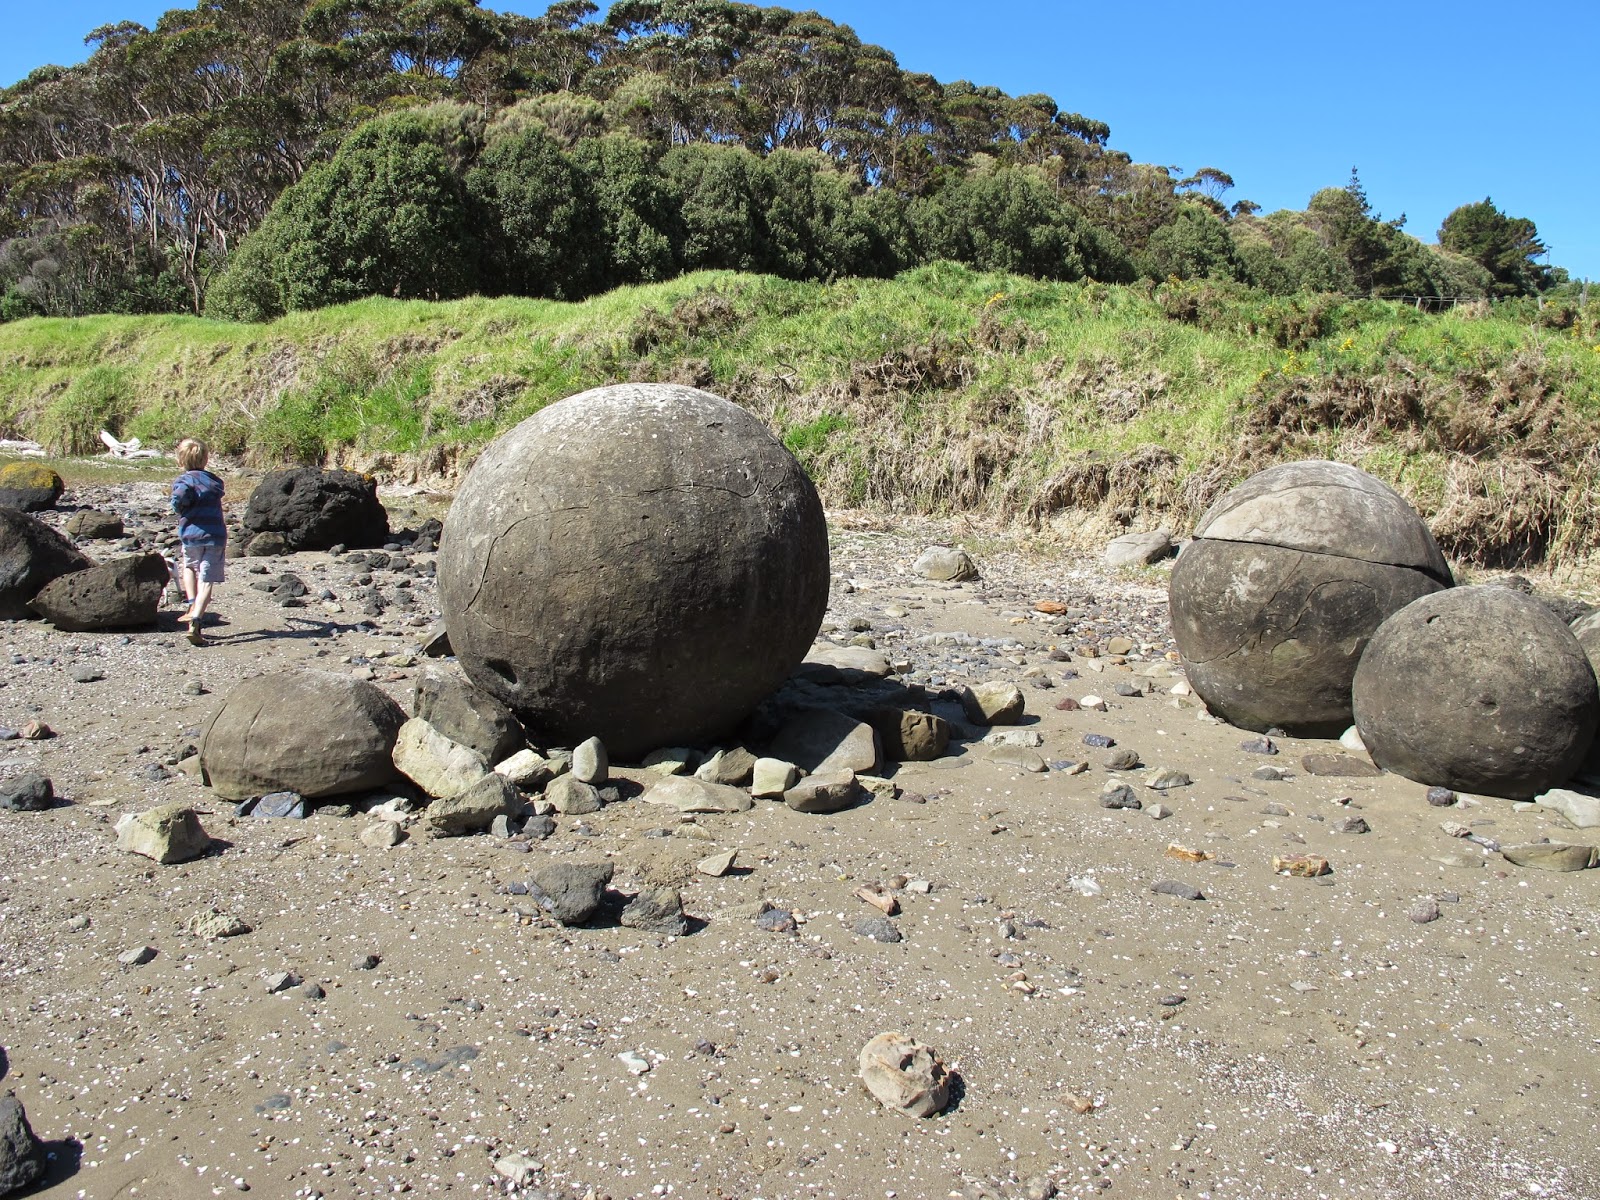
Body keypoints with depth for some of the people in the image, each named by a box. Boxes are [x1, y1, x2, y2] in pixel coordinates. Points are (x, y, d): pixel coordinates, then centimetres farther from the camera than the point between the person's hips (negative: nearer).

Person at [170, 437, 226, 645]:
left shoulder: (183, 480, -2)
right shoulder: (214, 481, 12)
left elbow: (180, 495, -21)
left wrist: (180, 510, -2)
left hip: (191, 535, -1)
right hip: (216, 536, 1)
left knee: (190, 567, 29)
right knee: (207, 581, -4)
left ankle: (193, 606, 14)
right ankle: (195, 620, -18)